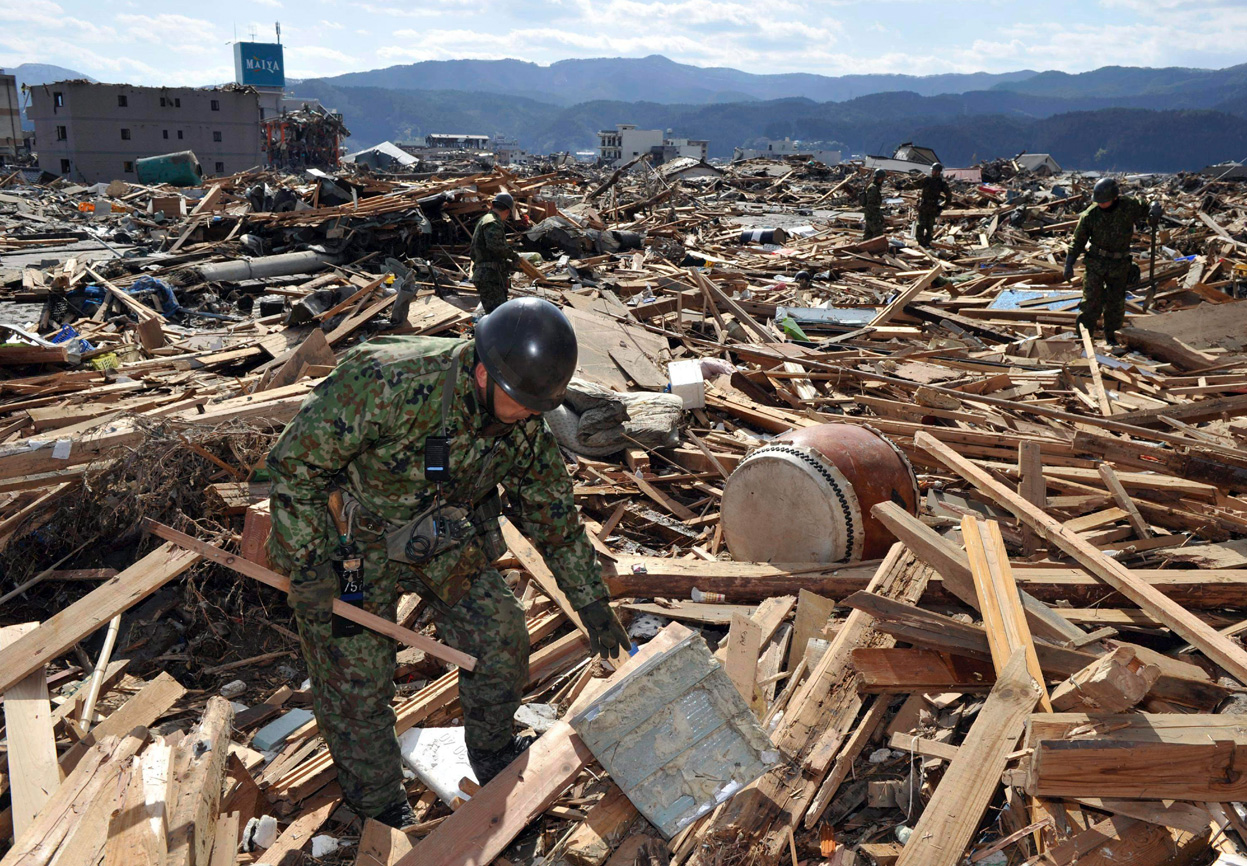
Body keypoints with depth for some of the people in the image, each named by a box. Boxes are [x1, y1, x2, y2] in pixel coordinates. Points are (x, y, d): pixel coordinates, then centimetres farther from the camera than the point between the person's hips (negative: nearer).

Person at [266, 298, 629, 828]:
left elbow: (554, 511, 1)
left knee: (503, 640, 1)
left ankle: (496, 761, 30)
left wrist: (591, 600, 6)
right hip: (348, 543, -4)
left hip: (439, 540, 5)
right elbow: (295, 461, -27)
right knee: (357, 683, 4)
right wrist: (310, 568, -25)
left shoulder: (526, 427, -15)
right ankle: (380, 813, 30)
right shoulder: (389, 382, -36)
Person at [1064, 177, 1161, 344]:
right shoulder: (1090, 214, -11)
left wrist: (1155, 210, -17)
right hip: (1096, 262, -2)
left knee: (1116, 302, 11)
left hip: (1119, 265, 2)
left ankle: (1110, 335, 29)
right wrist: (1069, 264, -8)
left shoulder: (1129, 206, -9)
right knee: (1092, 301, -7)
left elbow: (1147, 208, 9)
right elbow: (1078, 240, -3)